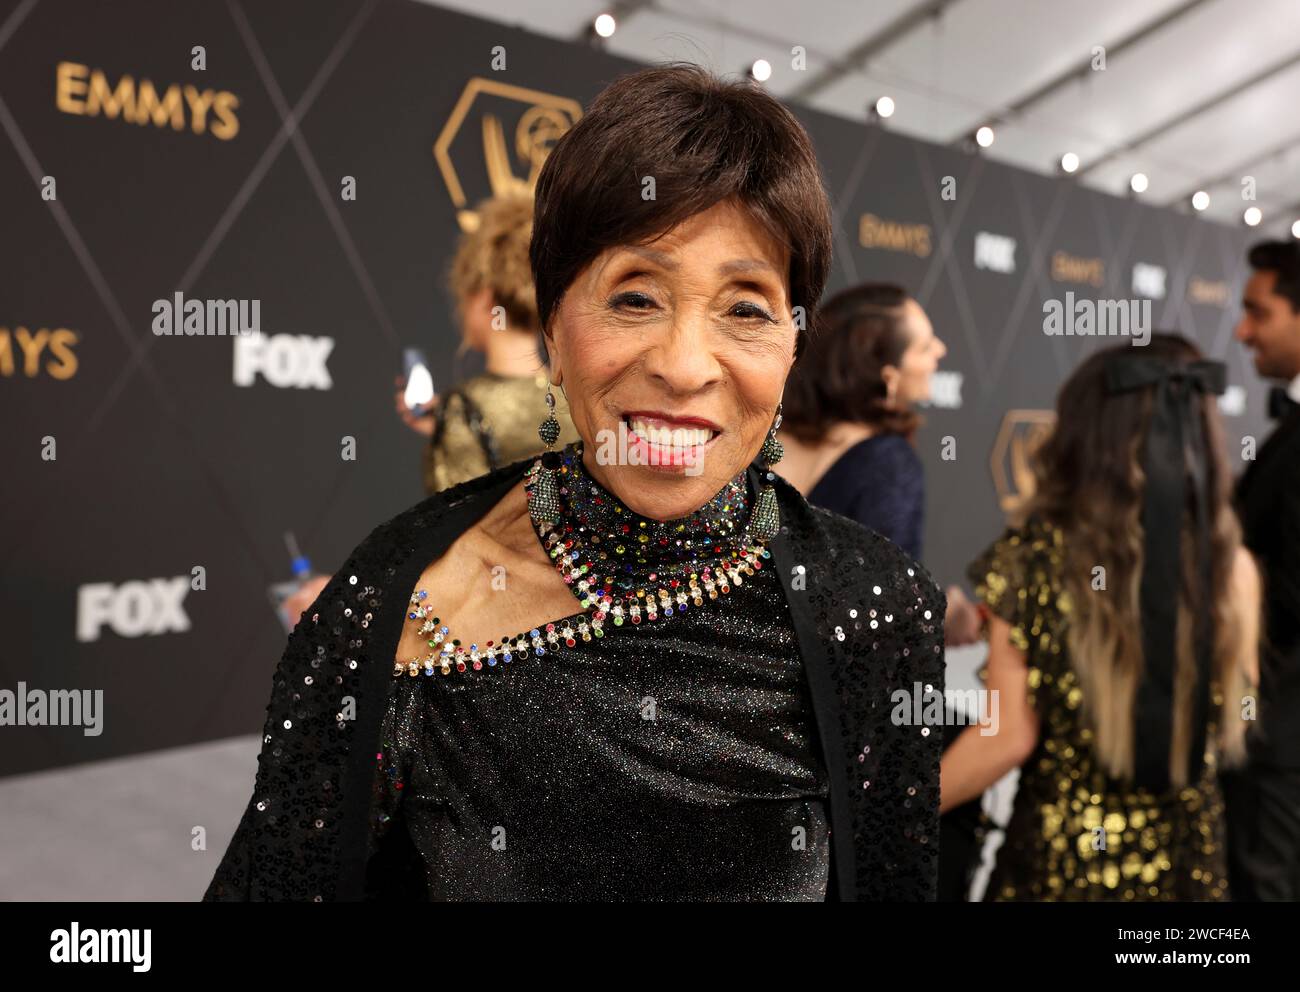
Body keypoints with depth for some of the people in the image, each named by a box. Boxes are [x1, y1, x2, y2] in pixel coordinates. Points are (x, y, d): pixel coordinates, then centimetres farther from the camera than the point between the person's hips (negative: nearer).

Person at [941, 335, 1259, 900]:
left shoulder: (1031, 560, -16)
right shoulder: (1231, 566, -8)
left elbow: (1008, 737, -13)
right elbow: (1234, 721, 4)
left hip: (1059, 859, -2)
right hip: (1187, 856, 3)